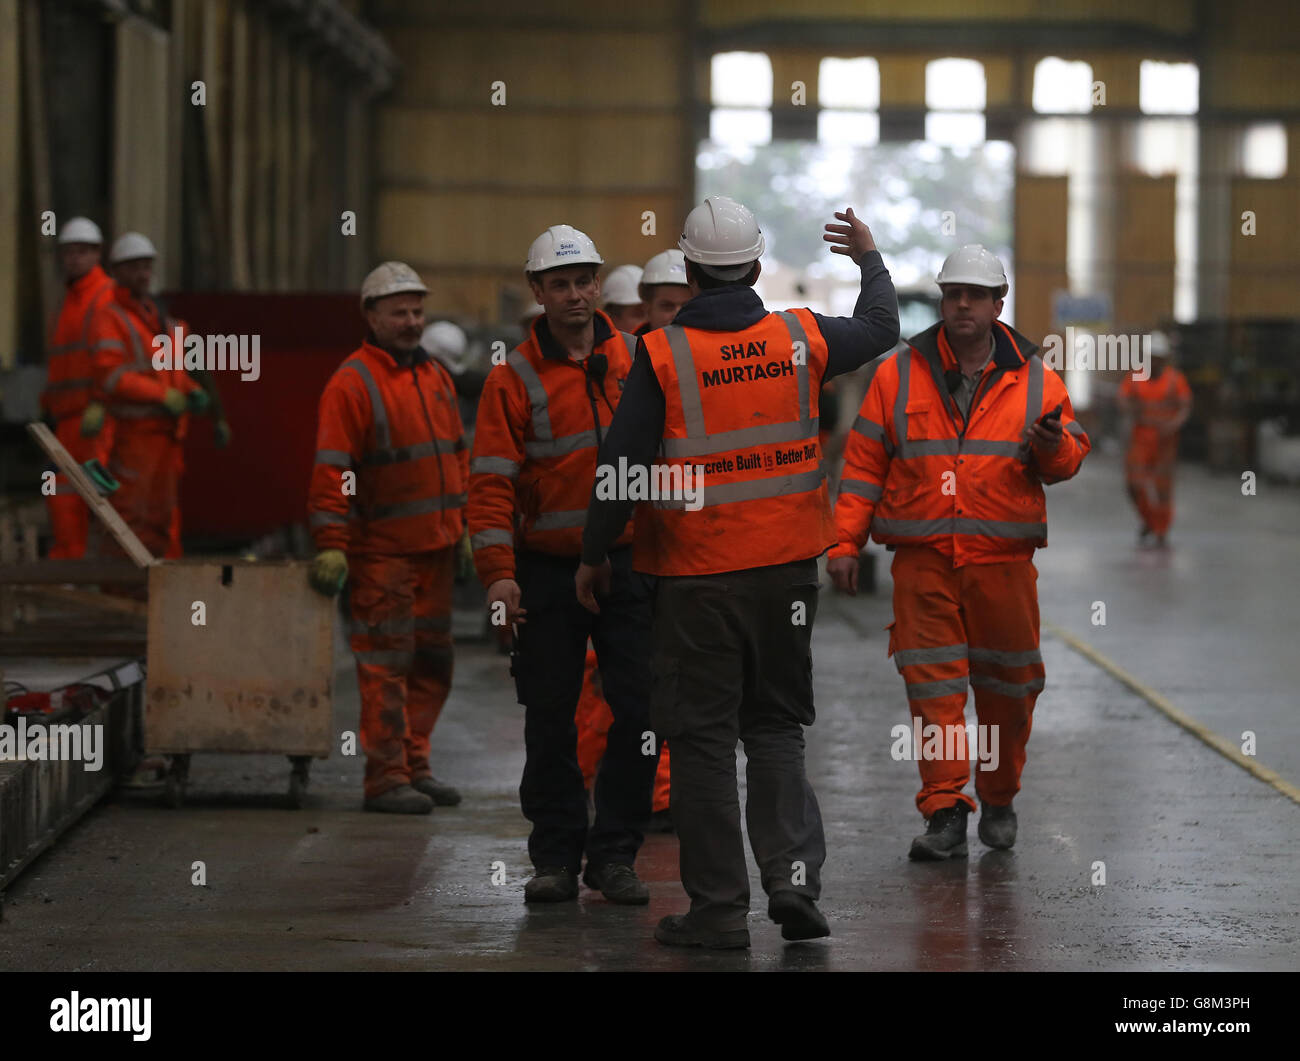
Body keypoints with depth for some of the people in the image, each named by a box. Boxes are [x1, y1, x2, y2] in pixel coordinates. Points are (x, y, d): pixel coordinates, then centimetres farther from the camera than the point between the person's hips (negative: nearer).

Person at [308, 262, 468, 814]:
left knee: (432, 662, 11)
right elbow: (332, 471, -12)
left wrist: (468, 524, 18)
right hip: (382, 548, -7)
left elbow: (457, 458, 22)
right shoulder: (352, 382, -8)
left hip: (436, 545, 7)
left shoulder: (436, 376, 15)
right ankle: (386, 777, -4)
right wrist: (331, 544, -17)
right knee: (386, 663, -7)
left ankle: (414, 765, 20)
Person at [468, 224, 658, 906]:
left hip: (630, 563, 2)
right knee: (549, 721, 3)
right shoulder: (515, 379, -3)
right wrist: (498, 573, -16)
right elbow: (492, 481, -7)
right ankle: (555, 858, 12)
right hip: (547, 573, -2)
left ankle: (615, 855, 9)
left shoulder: (639, 361, 5)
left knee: (639, 710, -2)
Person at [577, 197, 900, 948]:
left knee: (704, 737, 3)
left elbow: (623, 465, -8)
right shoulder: (800, 339, 0)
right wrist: (871, 259, 39)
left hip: (697, 576, -3)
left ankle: (719, 908, 5)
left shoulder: (662, 355, -10)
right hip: (787, 568, 3)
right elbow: (881, 328, 21)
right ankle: (794, 877, 2)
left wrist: (595, 555, 4)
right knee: (777, 726, 15)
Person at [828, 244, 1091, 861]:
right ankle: (945, 812, -5)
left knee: (1007, 683, 7)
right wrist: (845, 542, 1)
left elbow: (1070, 456, 10)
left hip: (1003, 558, 1)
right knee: (932, 682, -7)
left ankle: (999, 800, 25)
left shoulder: (1033, 380, 5)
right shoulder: (897, 375, 5)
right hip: (922, 559, -1)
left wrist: (1052, 447, -14)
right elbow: (864, 463, 6)